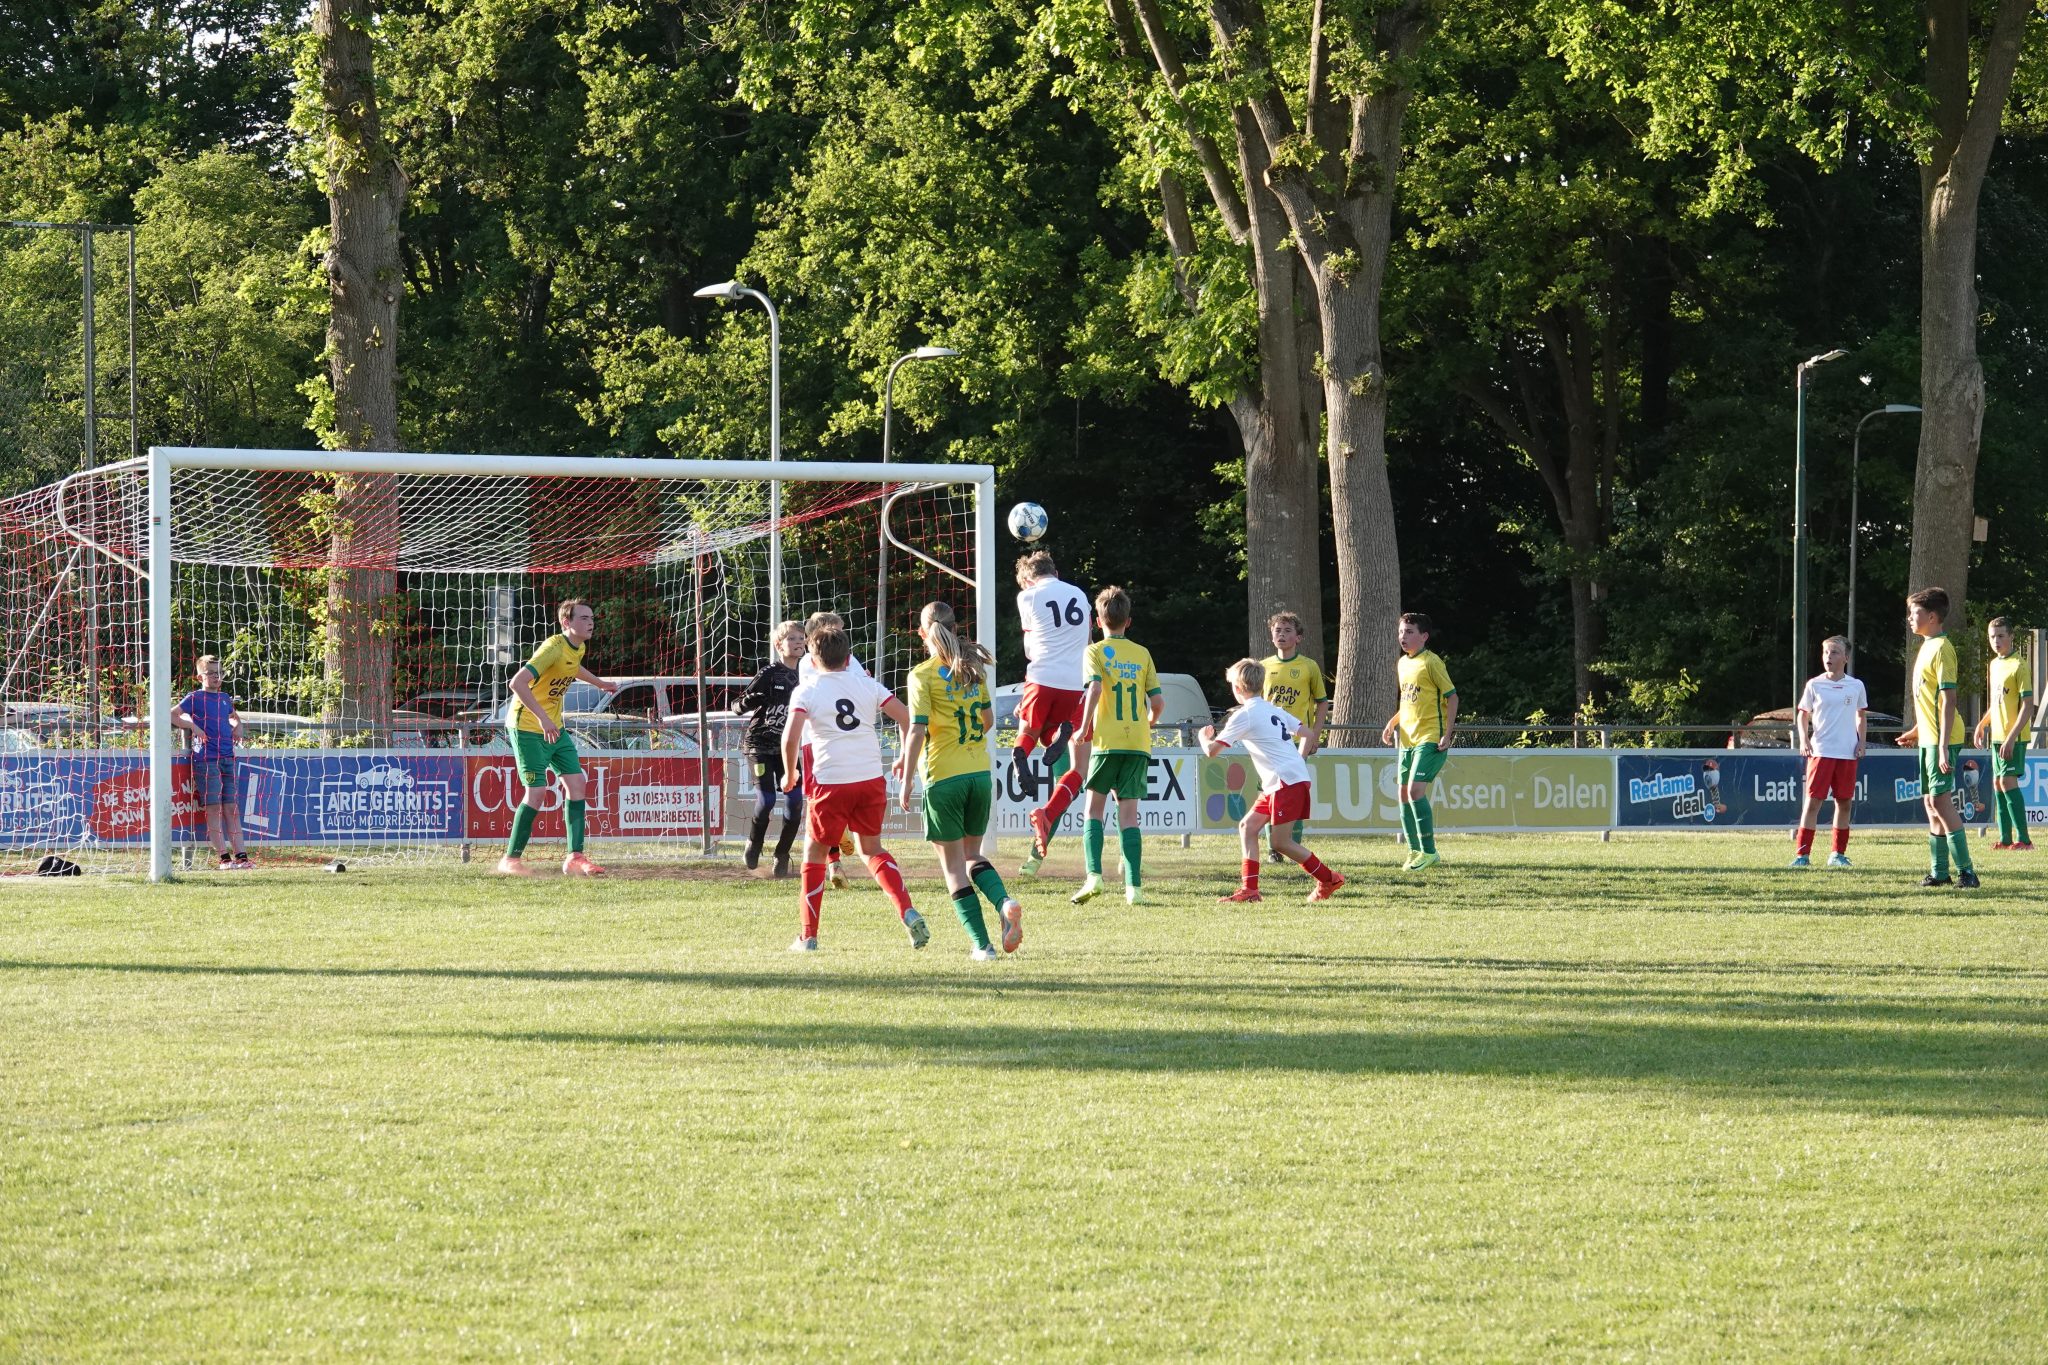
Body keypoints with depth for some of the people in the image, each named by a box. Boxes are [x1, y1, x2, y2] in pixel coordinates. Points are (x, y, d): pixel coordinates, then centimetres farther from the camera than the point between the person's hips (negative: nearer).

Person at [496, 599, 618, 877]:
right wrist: (543, 718, -37)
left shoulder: (578, 648, 5)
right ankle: (510, 860, -1)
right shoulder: (554, 648, -23)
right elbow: (518, 683, -32)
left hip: (554, 728, 9)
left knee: (576, 782, -1)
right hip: (527, 726, -9)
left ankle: (575, 857, 1)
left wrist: (600, 683, 43)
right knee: (537, 790, -12)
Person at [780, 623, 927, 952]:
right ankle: (908, 913, -1)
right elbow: (906, 719, 4)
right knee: (872, 849, 21)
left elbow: (791, 738, -12)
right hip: (872, 779, 3)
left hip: (830, 782, -3)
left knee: (814, 852, 14)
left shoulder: (806, 691, 1)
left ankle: (808, 936, 14)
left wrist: (790, 774, 4)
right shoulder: (867, 685, 11)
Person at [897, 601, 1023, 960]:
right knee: (972, 854, 19)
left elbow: (917, 730, -15)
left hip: (942, 777, -5)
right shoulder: (973, 667, 7)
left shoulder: (923, 675, -10)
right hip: (980, 772, 5)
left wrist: (906, 781, -10)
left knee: (953, 864, 5)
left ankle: (982, 944, -1)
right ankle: (1005, 902, -9)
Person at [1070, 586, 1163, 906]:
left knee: (1094, 809, 9)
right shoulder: (1142, 654, 11)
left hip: (1107, 742, -3)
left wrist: (1084, 729, -8)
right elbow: (1158, 702, 8)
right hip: (1139, 744, 3)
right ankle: (1133, 886, -5)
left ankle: (1094, 875, -9)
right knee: (1129, 815, 4)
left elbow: (1095, 688, -16)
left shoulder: (1096, 652, 1)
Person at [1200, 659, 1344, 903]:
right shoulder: (1273, 710, 17)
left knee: (1281, 841, -5)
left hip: (1286, 781, -9)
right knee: (1248, 826, 9)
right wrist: (1298, 760, 33)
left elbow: (1212, 751, -9)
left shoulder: (1244, 715, -8)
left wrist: (1204, 736, 13)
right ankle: (1249, 889, 5)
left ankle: (1328, 880, 3)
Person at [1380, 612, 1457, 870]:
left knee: (1416, 790, -18)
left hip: (1430, 739, -8)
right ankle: (1415, 850, 16)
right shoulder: (1402, 663, 14)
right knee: (1404, 794, 7)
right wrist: (1392, 724, 11)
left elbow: (1452, 697, -10)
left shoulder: (1431, 662, -10)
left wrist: (1447, 735, -15)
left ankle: (1429, 852, -12)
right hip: (1407, 738, 8)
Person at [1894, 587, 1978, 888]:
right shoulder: (1927, 647, 15)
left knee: (1940, 801, -13)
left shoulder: (1941, 649, -15)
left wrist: (1943, 746, -25)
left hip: (1941, 739, -10)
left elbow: (1948, 699, -20)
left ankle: (1966, 871, -13)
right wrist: (1917, 731, 29)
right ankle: (1939, 871, 18)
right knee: (1931, 803, 12)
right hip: (1928, 738, 10)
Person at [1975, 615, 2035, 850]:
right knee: (1998, 782, 8)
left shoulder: (2019, 666, -12)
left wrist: (2011, 737, -22)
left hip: (2014, 736, -9)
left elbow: (2028, 706, -16)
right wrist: (1982, 724, 13)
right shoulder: (1994, 665, 13)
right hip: (1996, 734, 9)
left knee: (2008, 780, -15)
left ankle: (2023, 839, -15)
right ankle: (2005, 838, 13)